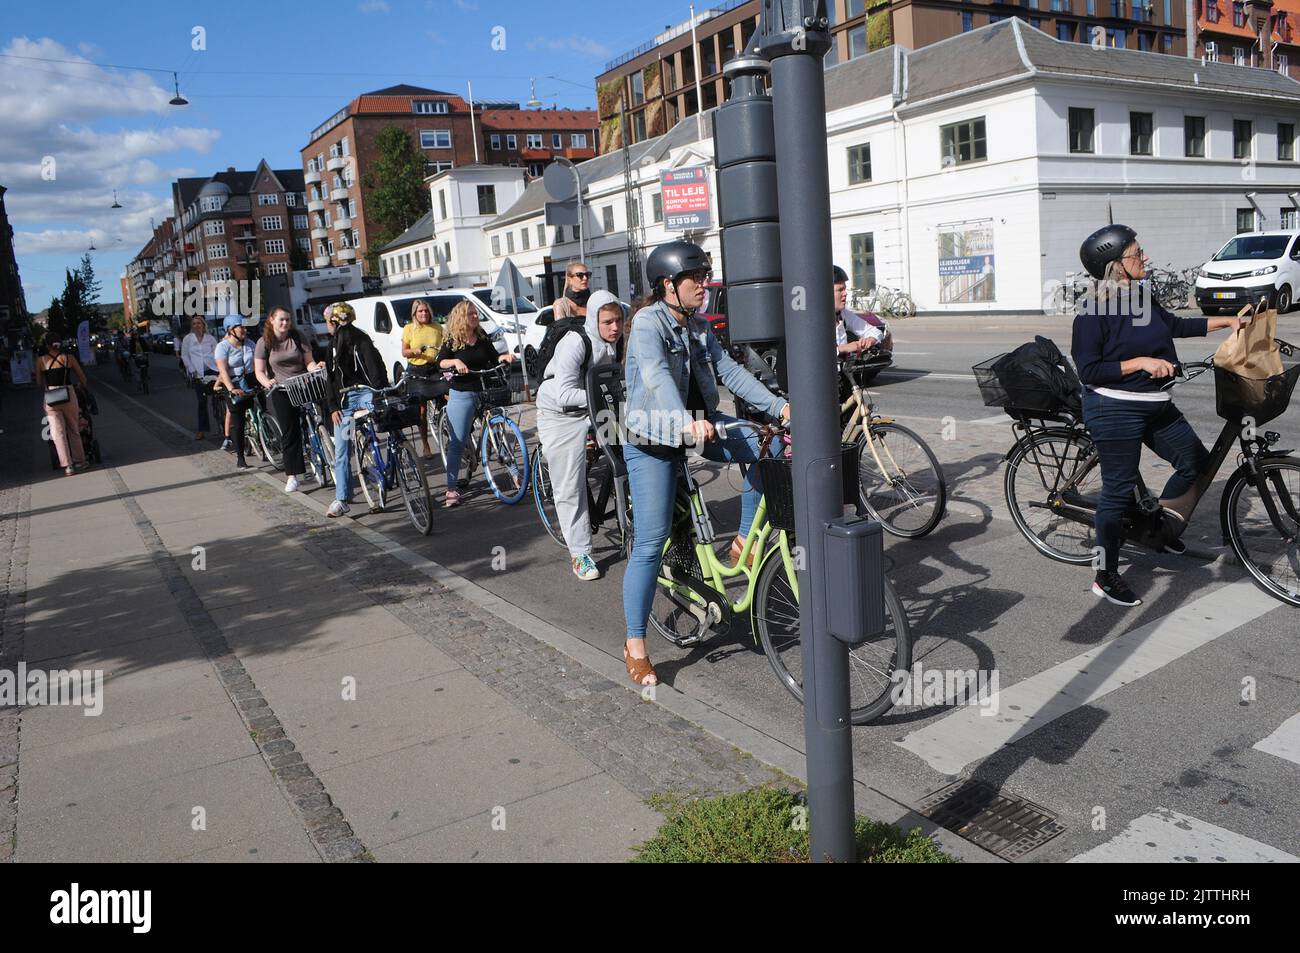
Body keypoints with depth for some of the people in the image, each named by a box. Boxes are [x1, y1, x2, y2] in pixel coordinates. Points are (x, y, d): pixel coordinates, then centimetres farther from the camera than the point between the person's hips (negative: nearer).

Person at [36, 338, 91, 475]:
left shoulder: (41, 361, 5)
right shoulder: (69, 358, 4)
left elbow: (39, 384, 10)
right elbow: (83, 379, 8)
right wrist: (87, 390, 26)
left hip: (50, 398, 0)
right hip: (69, 395, 0)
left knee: (58, 432, 2)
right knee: (74, 430, 14)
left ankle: (67, 465, -5)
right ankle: (79, 461, 19)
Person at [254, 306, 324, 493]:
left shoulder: (298, 338, 6)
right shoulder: (264, 342, 1)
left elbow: (309, 361, 4)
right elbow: (259, 371, -2)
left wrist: (316, 367, -20)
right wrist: (268, 383, -23)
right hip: (280, 392, -1)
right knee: (289, 432, -1)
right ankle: (292, 477, 3)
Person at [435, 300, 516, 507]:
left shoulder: (482, 337, 9)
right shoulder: (452, 340, -2)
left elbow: (493, 358, 13)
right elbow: (441, 362, -10)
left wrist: (505, 356, -7)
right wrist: (455, 362, -29)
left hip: (483, 392, 4)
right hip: (461, 395, -4)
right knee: (457, 442, -5)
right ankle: (452, 488, -1)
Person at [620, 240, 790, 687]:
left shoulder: (698, 327, 9)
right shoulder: (649, 322, -15)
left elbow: (730, 370, 2)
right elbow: (656, 375, -33)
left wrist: (778, 406, -10)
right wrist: (686, 422, -50)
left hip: (698, 425, 7)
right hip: (653, 440, -7)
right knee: (651, 543, -8)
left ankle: (744, 542, 2)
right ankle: (635, 647, 4)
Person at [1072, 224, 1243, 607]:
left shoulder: (1143, 297, 7)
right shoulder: (1094, 310, -17)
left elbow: (1176, 325, 24)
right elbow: (1088, 371, -19)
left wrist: (1228, 321, 24)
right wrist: (1141, 362, -21)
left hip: (1155, 406, 9)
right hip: (1115, 410, -8)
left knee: (1198, 462, 13)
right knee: (1118, 489, -2)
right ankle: (1106, 578, 10)